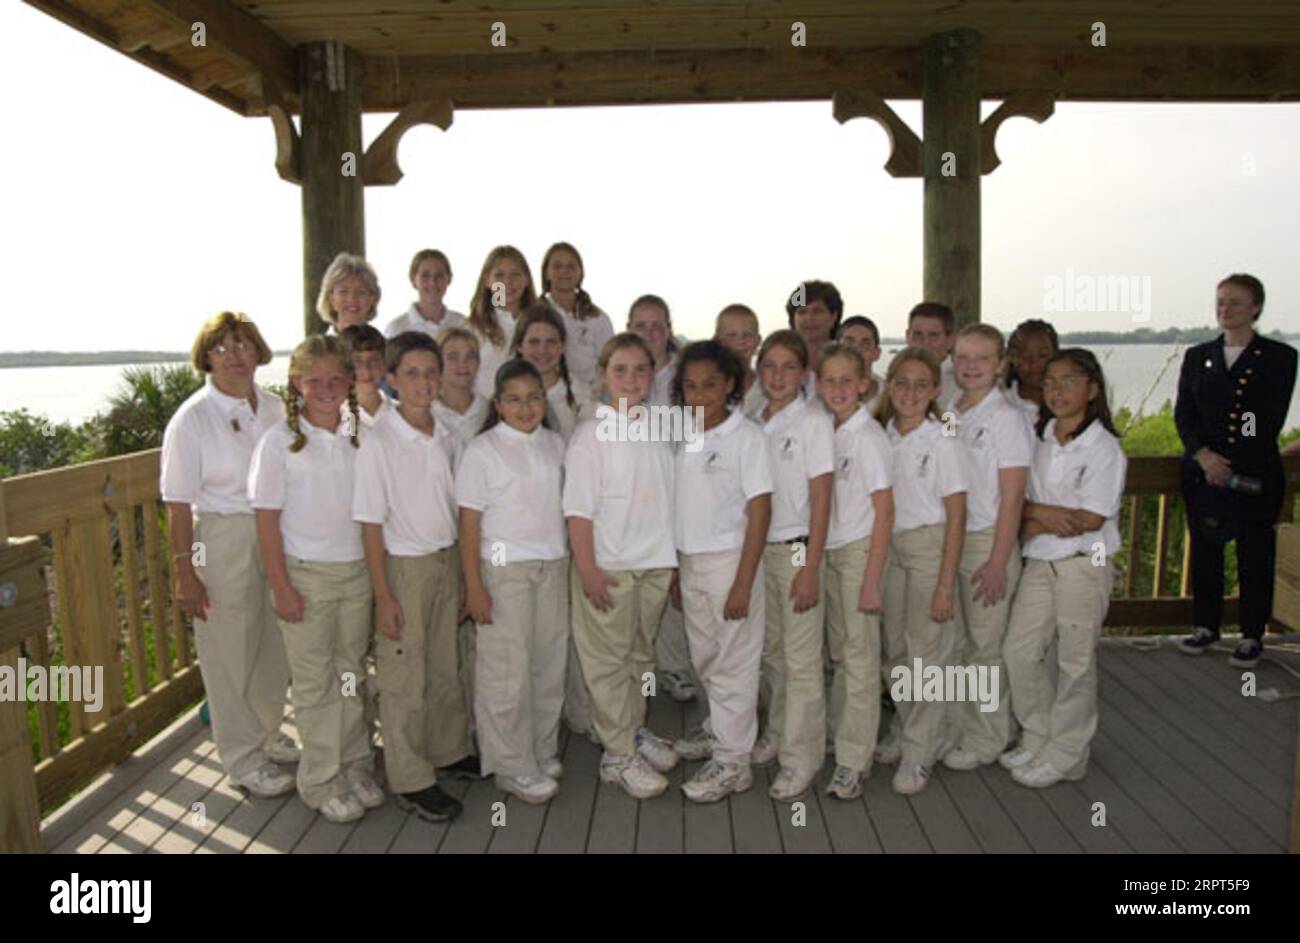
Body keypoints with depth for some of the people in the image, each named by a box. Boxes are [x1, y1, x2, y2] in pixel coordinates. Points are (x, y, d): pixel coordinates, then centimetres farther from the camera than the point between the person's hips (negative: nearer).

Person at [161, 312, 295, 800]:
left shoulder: (274, 408, 4)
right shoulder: (192, 418, -10)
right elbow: (178, 504, -10)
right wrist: (185, 570, -13)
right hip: (221, 540, -5)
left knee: (277, 646, 15)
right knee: (231, 654, 6)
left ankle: (267, 733, 38)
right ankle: (244, 758, 23)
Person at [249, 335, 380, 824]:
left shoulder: (360, 434, 1)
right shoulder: (279, 441, -9)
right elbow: (267, 519, -8)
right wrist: (281, 586, -10)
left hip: (357, 570, 3)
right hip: (306, 574, -3)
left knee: (351, 673, 14)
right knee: (314, 682, 8)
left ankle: (355, 765, 30)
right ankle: (321, 781, 22)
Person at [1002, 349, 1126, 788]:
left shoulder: (1103, 447, -10)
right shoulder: (1040, 439, 8)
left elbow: (1091, 519, -16)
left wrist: (1036, 521, -11)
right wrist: (1046, 513, -12)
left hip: (1083, 566, -6)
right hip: (1039, 563, 6)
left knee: (1075, 662, 4)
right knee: (1019, 651, 7)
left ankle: (1064, 755, 16)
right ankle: (1037, 738, 24)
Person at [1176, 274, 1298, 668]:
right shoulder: (1197, 356, 10)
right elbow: (1183, 413, 3)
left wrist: (1229, 464, -14)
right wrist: (1204, 455, -13)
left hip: (1254, 476, -3)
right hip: (1202, 472, 3)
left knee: (1254, 557, 4)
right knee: (1204, 553, 9)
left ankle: (1252, 636, 15)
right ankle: (1206, 625, 23)